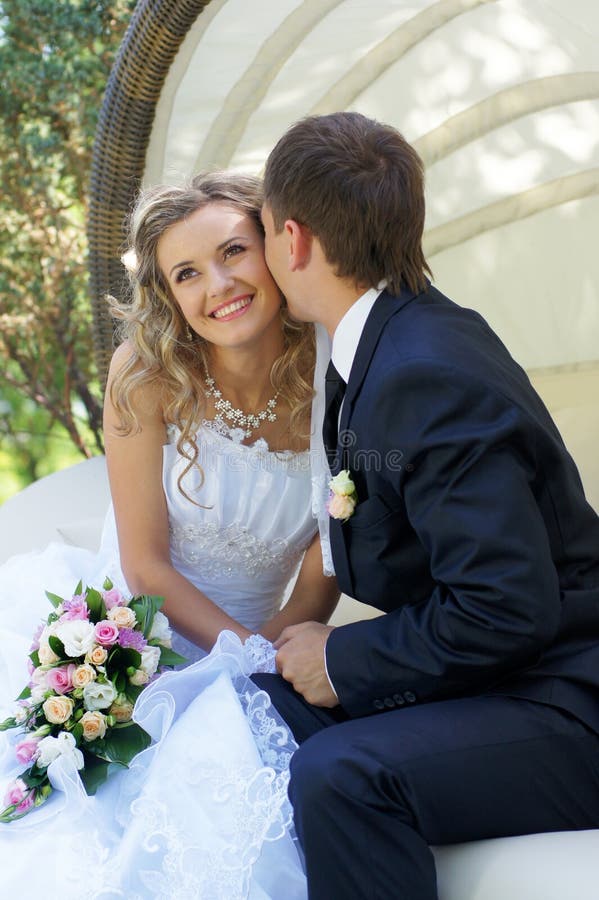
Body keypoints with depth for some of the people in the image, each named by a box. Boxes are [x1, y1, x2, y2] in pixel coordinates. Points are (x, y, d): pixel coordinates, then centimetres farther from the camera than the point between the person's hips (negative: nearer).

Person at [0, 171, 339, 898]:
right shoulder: (147, 375, -11)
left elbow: (319, 584, -2)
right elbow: (147, 566, -7)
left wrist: (267, 656, -18)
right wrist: (255, 656, -14)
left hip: (243, 657, 1)